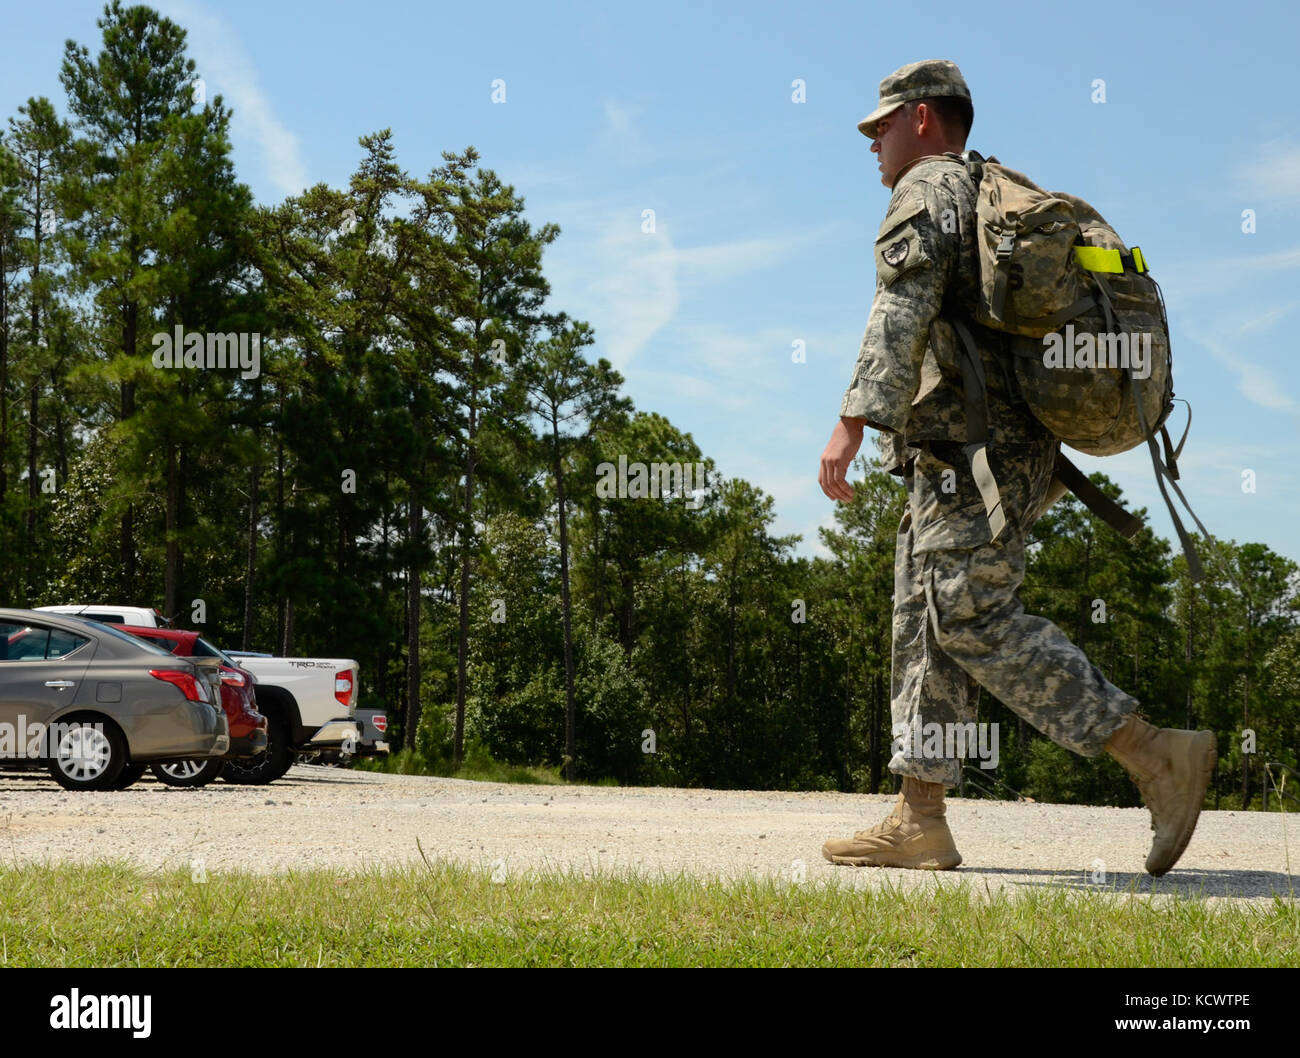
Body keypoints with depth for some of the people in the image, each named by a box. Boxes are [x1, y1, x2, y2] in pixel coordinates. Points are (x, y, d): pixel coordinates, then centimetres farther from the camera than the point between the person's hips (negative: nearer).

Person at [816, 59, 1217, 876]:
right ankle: (920, 821, 5)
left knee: (978, 623, -14)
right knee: (924, 622, 8)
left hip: (968, 448, -10)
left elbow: (904, 312, -19)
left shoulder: (928, 190, -3)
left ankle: (1158, 755, -15)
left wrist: (854, 422, -27)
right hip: (1011, 451, 10)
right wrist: (1042, 472, 28)